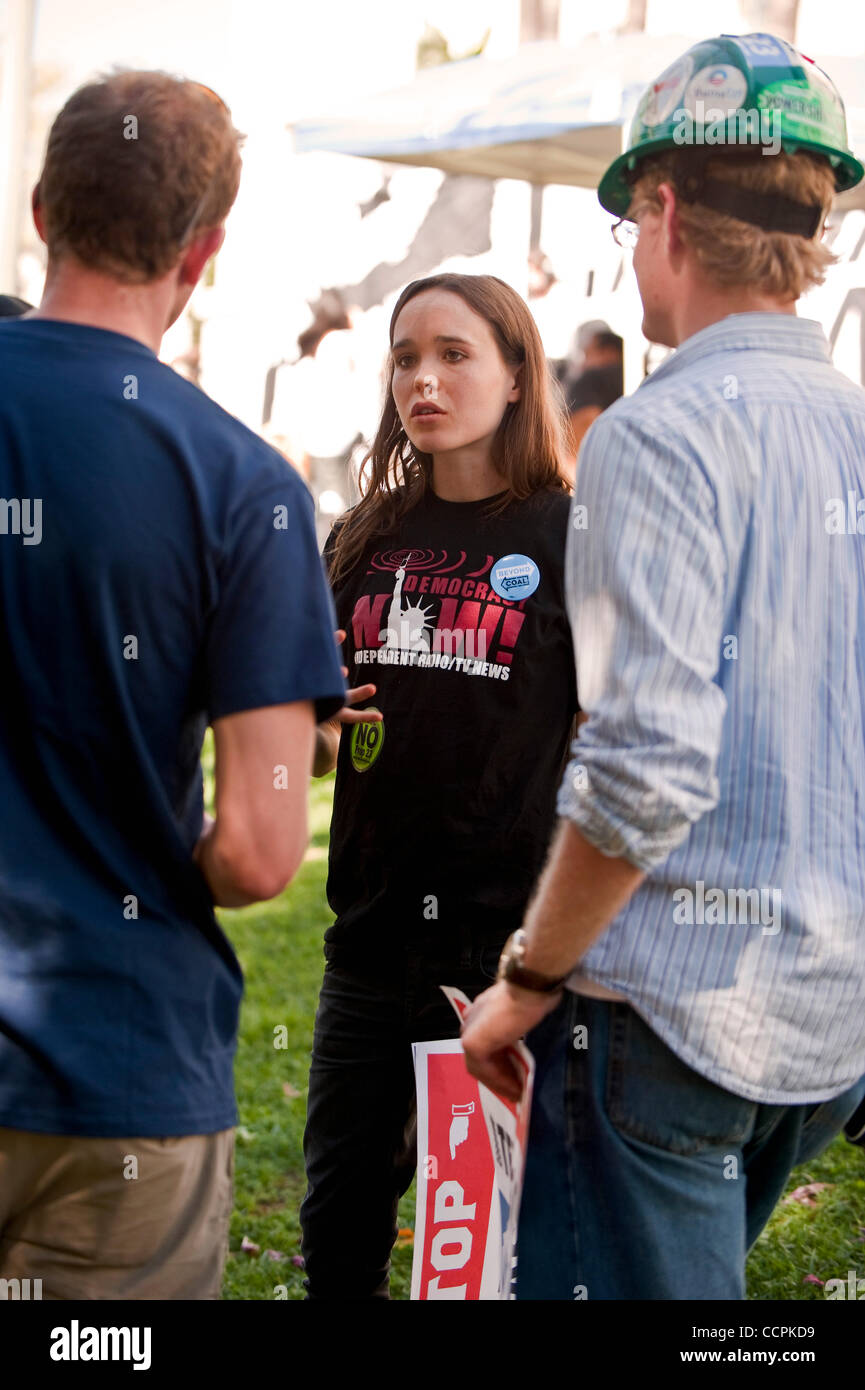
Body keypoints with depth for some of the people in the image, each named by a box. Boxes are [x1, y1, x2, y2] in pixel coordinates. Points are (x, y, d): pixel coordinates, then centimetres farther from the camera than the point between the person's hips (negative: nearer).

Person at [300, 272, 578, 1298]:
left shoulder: (570, 539, -4)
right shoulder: (365, 541, 10)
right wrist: (314, 731, -6)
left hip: (510, 942, -4)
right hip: (370, 936, 5)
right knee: (338, 1230, 12)